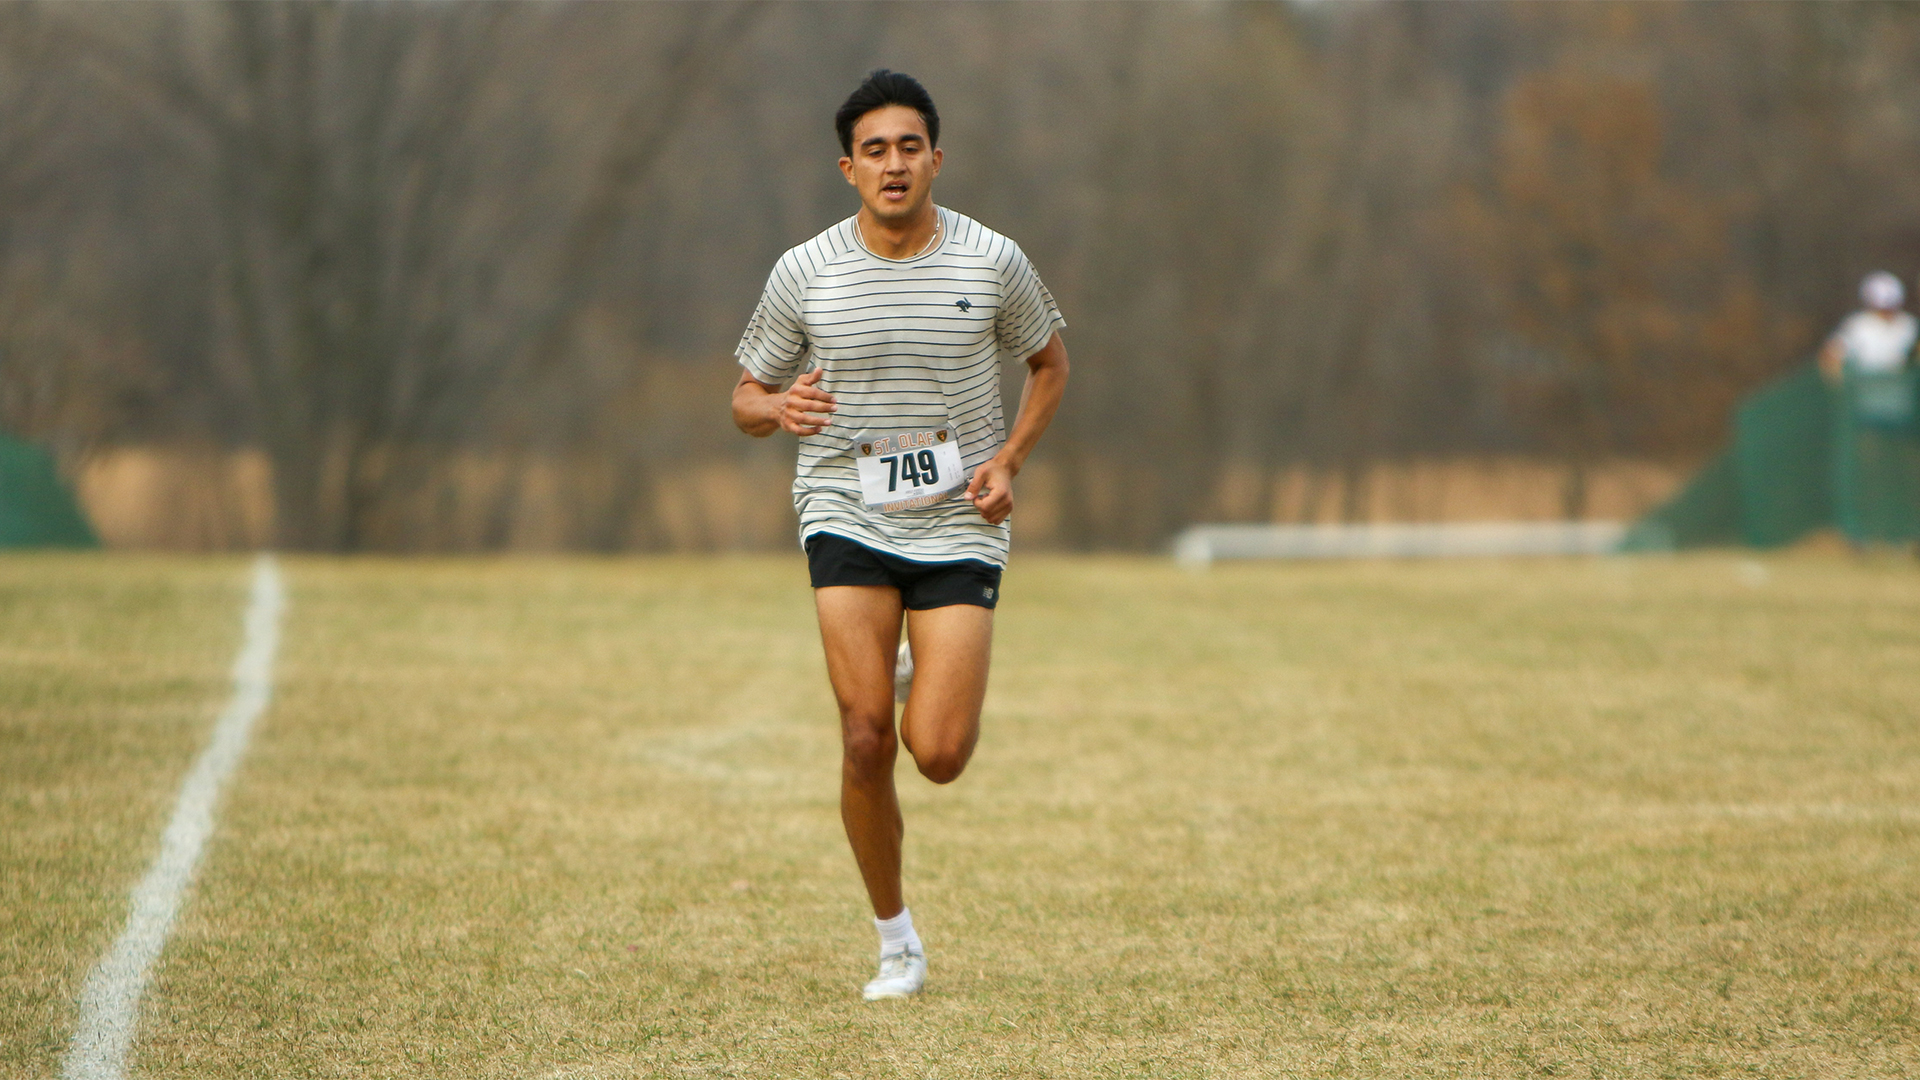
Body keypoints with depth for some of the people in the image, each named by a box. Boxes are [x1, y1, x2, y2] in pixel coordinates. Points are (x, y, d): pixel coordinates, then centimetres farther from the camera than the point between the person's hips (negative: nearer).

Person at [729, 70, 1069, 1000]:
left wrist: (1008, 460, -3)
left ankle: (936, 687, 29)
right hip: (847, 517, 0)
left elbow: (1049, 364, 14)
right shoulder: (803, 274, -4)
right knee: (865, 741, -12)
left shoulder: (993, 263, -3)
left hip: (960, 526, 0)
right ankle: (895, 944, 7)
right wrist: (780, 409, -19)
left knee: (938, 756, -9)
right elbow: (746, 398, 6)